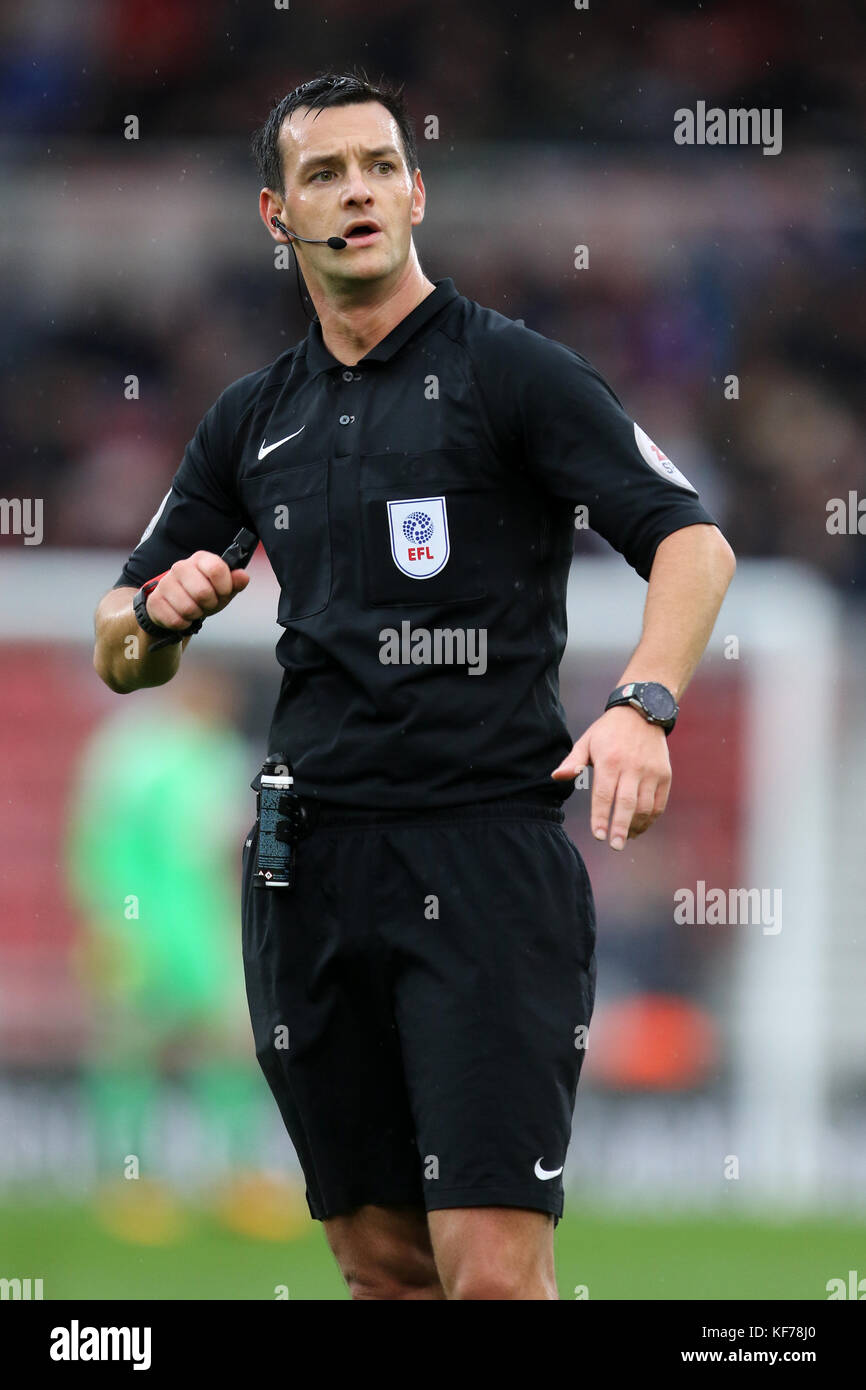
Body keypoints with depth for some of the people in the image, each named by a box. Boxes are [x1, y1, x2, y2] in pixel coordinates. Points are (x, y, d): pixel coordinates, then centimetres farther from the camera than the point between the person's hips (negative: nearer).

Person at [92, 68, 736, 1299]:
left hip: (488, 855, -6)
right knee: (383, 1263, 9)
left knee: (493, 1269, -15)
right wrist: (162, 612, -1)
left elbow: (691, 541, -11)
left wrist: (642, 704, -29)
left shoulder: (510, 370, -1)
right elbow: (121, 657, 23)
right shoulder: (253, 420, 16)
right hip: (312, 863, 6)